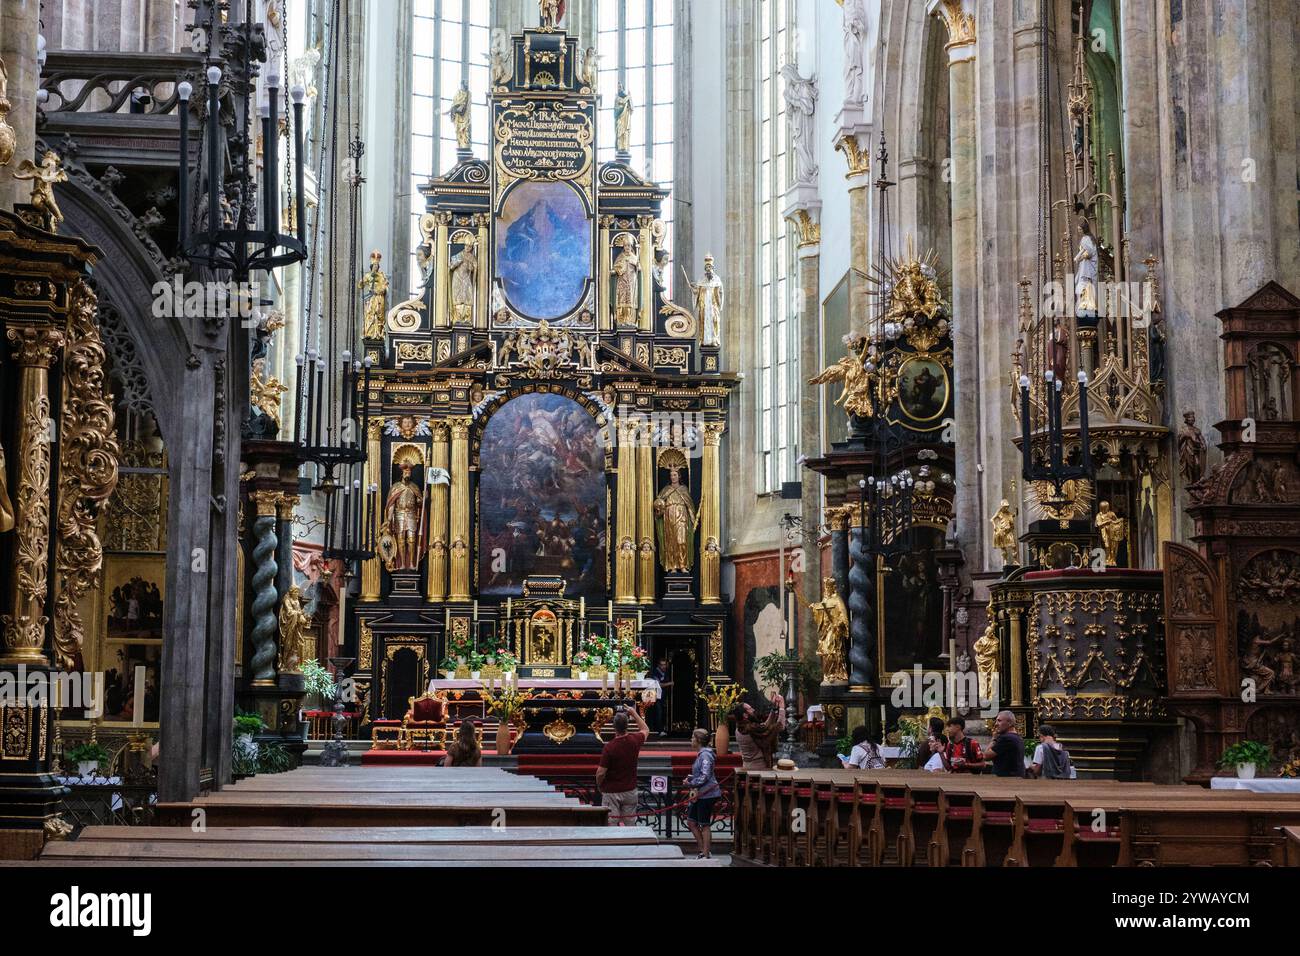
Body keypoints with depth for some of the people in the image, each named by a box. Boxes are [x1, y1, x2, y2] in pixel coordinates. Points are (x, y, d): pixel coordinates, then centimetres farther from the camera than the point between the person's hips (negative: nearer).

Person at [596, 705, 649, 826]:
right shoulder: (634, 741, -7)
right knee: (630, 826, 10)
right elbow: (645, 730, 18)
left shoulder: (609, 747, -19)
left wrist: (599, 786, 3)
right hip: (630, 790, 4)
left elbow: (601, 772, -16)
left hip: (611, 792, -4)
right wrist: (634, 713, 20)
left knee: (611, 826, 0)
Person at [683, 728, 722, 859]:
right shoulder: (701, 754, 13)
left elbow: (705, 776, -23)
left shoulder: (705, 755, -17)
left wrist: (691, 783, -13)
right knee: (691, 822, 13)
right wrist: (690, 777, 8)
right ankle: (703, 850, 20)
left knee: (705, 825, -2)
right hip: (700, 794, 10)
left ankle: (705, 855, 6)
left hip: (707, 794, -10)